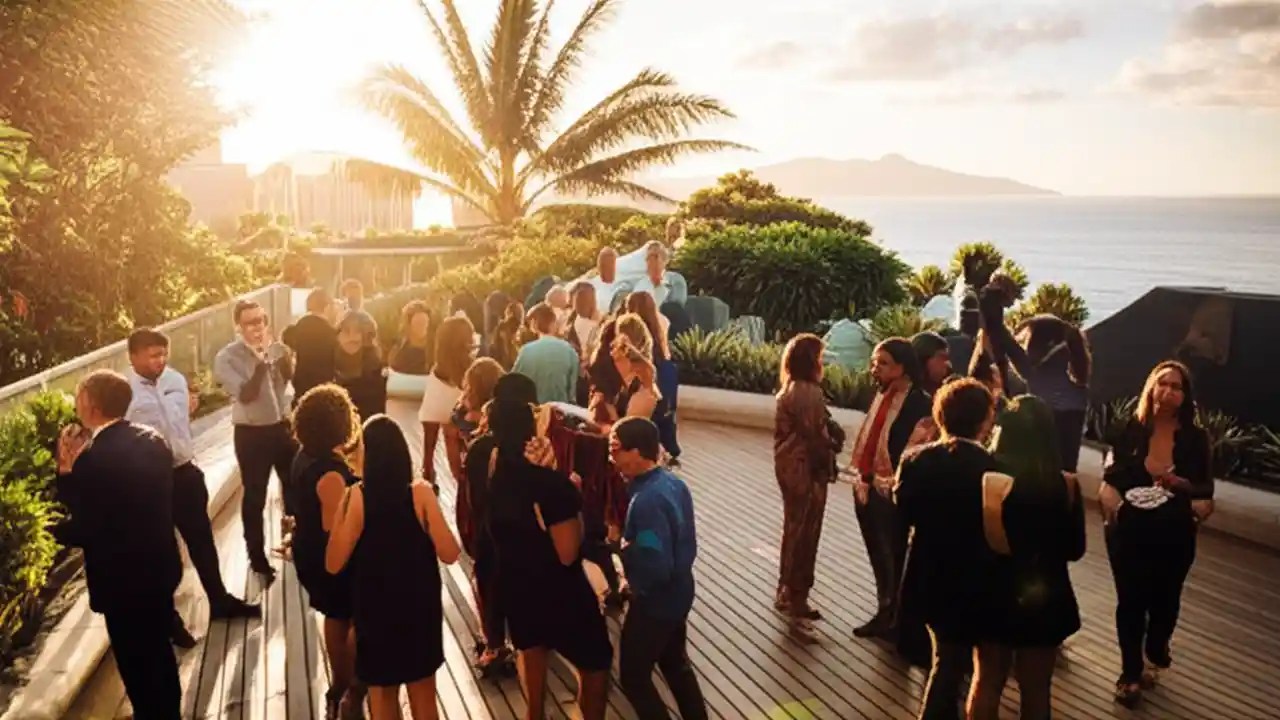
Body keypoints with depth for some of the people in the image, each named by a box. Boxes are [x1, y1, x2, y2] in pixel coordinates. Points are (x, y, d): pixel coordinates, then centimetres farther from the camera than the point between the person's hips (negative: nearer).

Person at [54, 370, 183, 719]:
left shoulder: (93, 458, -25)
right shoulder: (152, 440, -1)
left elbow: (82, 530, -18)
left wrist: (66, 470, -5)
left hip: (123, 579, -8)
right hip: (160, 566, 8)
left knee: (137, 664, 11)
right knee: (159, 651, 27)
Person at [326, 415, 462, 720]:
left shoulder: (356, 496, -16)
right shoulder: (420, 493, -16)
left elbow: (334, 564, -12)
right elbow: (449, 554, -14)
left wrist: (340, 512, -4)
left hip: (374, 609, 0)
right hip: (419, 606, 0)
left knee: (382, 694, 22)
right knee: (423, 694, 19)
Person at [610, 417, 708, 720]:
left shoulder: (647, 502, -30)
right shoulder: (674, 483, -2)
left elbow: (656, 569, -32)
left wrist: (626, 549, -16)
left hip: (655, 601, -9)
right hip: (679, 593, 9)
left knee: (634, 676, 11)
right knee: (677, 665, 26)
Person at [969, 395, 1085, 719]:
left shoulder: (986, 481, -17)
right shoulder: (1066, 486, -14)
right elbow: (1075, 549, -2)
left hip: (994, 595, 0)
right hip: (1046, 599, 0)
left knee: (987, 683, 19)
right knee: (1036, 689, 18)